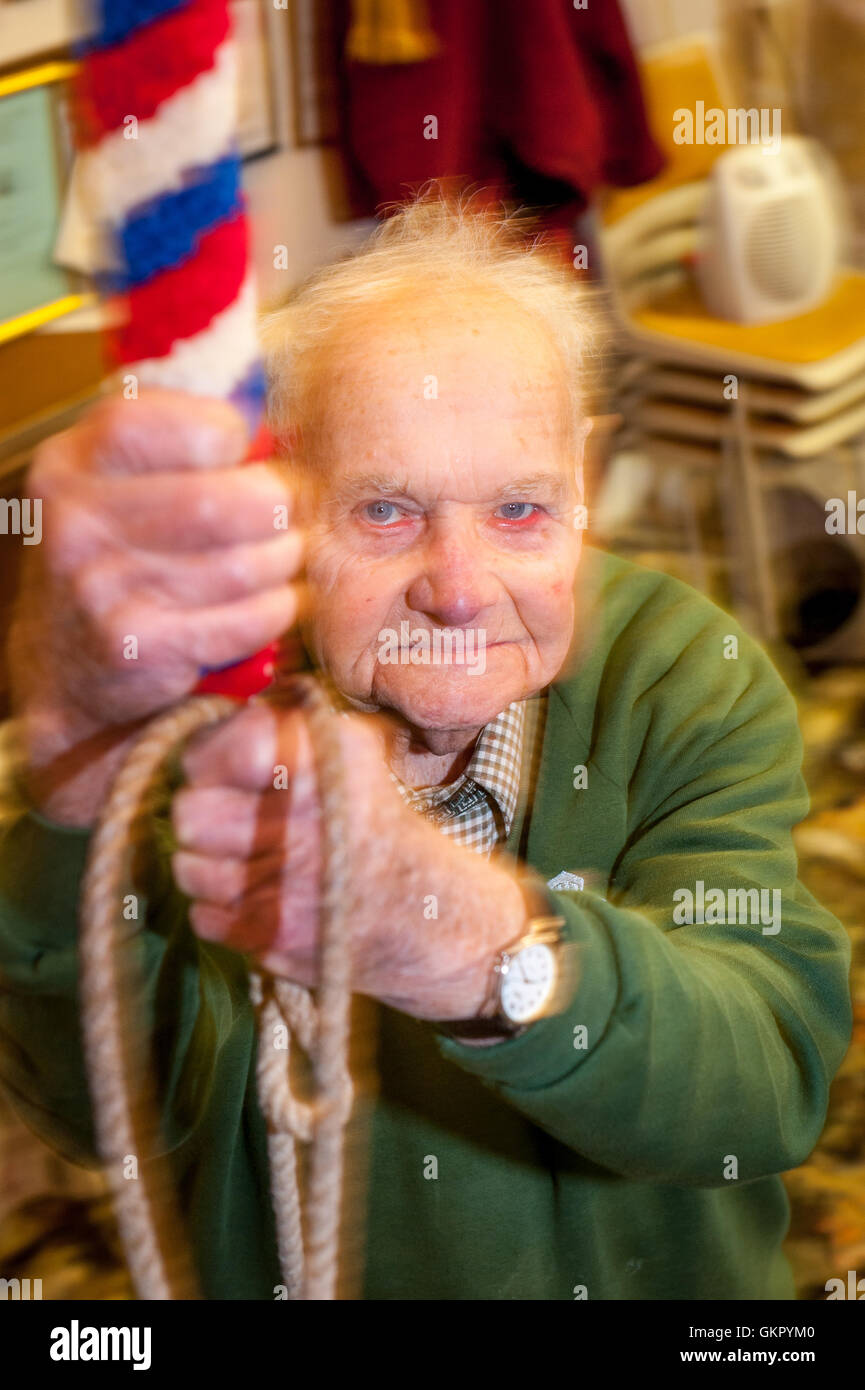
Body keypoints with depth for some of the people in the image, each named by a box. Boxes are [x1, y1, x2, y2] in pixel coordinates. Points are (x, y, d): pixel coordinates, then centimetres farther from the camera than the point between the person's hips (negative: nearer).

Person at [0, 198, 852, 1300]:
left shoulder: (694, 677, -10)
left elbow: (773, 1082, -24)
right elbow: (108, 1106, -29)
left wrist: (471, 940, -43)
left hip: (660, 1277, 1)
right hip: (283, 1282, 0)